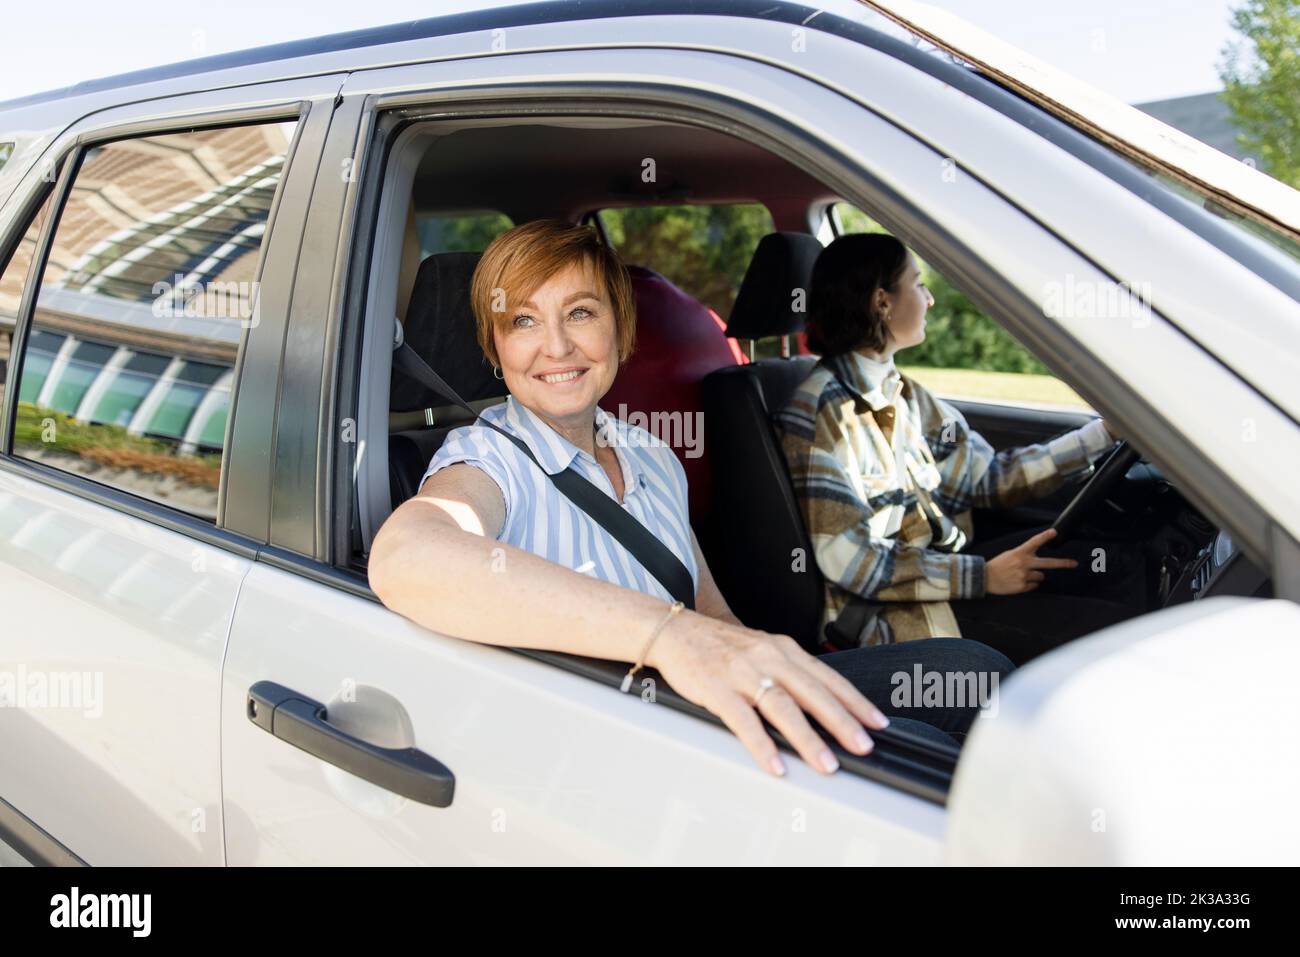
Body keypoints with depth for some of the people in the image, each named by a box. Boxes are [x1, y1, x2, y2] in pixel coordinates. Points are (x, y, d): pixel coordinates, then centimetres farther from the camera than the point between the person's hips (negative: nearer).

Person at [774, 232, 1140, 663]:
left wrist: (1107, 431, 5)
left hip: (937, 569, 9)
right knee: (1109, 629, -18)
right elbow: (847, 561, -21)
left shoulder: (904, 395, 11)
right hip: (886, 614, -9)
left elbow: (987, 476, 9)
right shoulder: (818, 413, -17)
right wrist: (981, 576, -21)